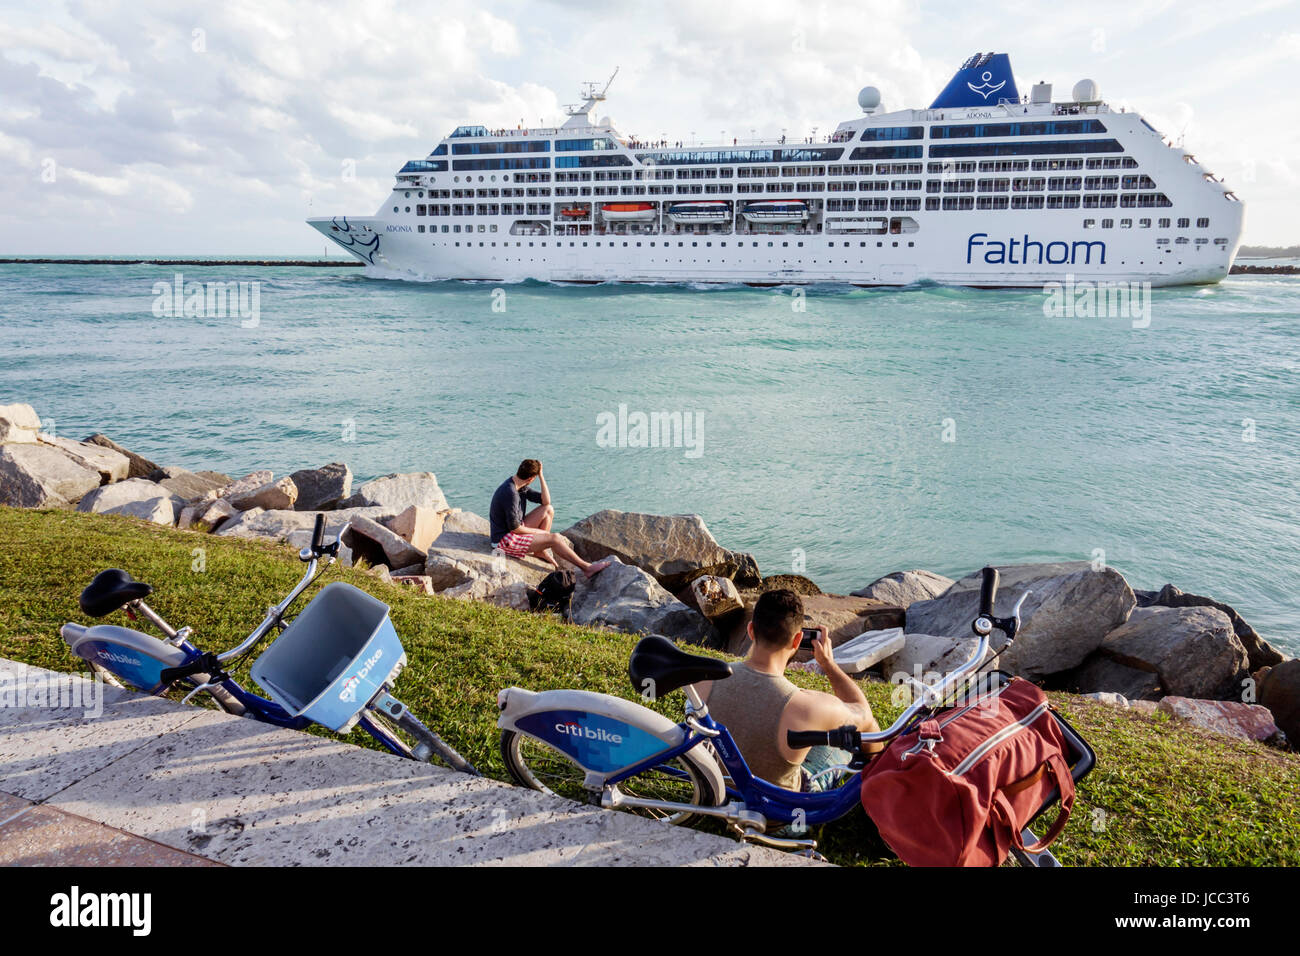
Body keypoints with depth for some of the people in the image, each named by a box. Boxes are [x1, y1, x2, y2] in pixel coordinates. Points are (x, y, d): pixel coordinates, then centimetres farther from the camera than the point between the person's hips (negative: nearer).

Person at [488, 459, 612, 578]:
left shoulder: (521, 487, 3)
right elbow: (515, 528, -25)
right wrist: (538, 531, -10)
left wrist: (541, 476, -4)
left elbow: (546, 501, 6)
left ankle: (540, 551, 11)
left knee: (548, 509, 7)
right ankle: (587, 568, -5)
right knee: (554, 538, -14)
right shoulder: (510, 493, -27)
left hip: (515, 531, 10)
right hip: (505, 540, -10)